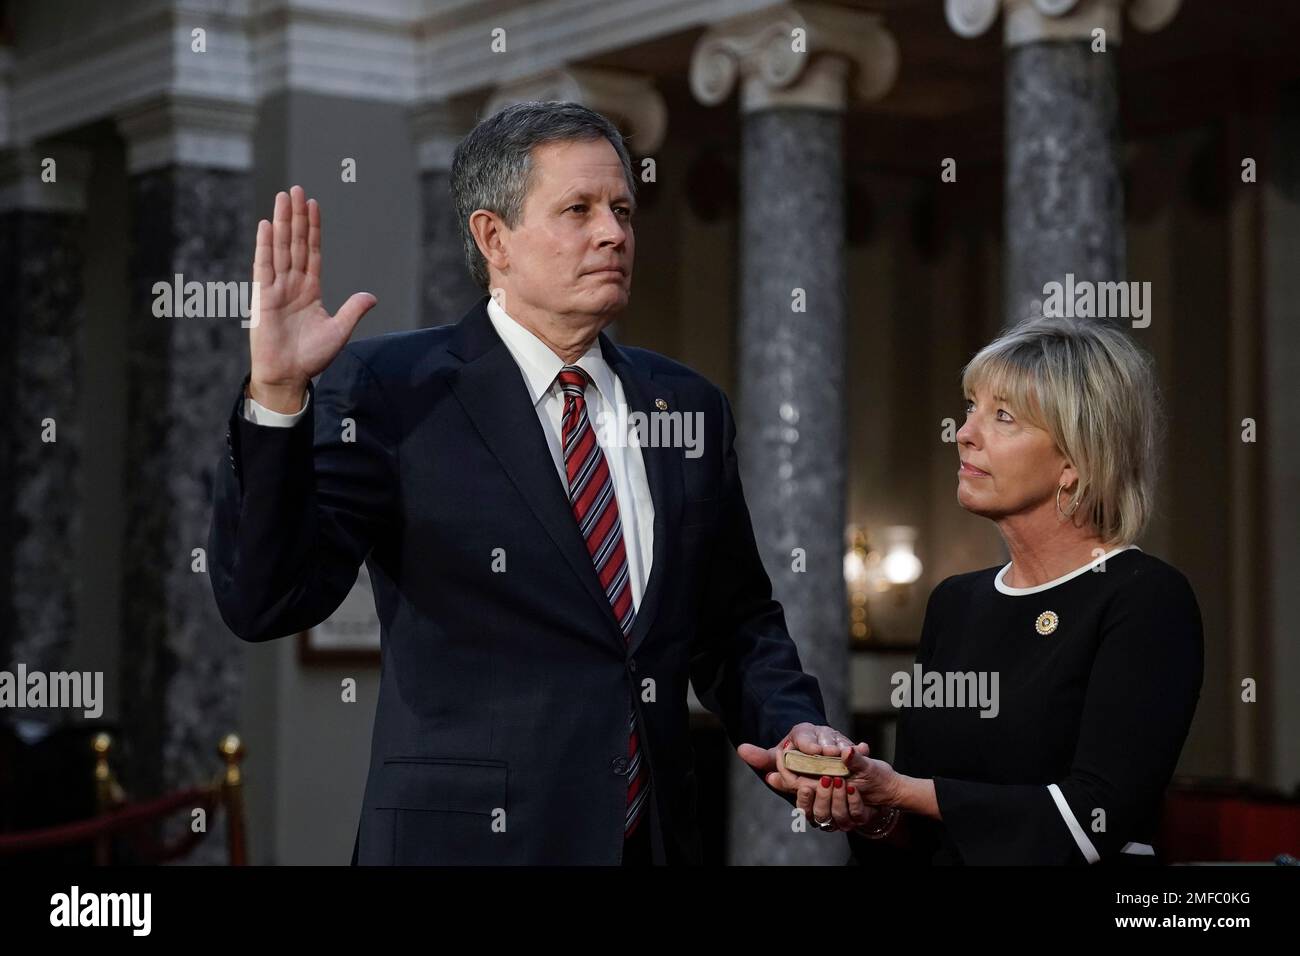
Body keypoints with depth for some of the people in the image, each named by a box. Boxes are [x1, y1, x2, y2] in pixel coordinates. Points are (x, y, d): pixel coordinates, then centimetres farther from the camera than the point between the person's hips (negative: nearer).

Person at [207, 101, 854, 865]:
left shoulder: (690, 405, 7)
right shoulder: (387, 388, -7)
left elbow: (738, 622, 14)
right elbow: (266, 602, -13)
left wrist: (792, 724, -4)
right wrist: (277, 398, -24)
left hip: (660, 835, 5)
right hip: (467, 832, -4)